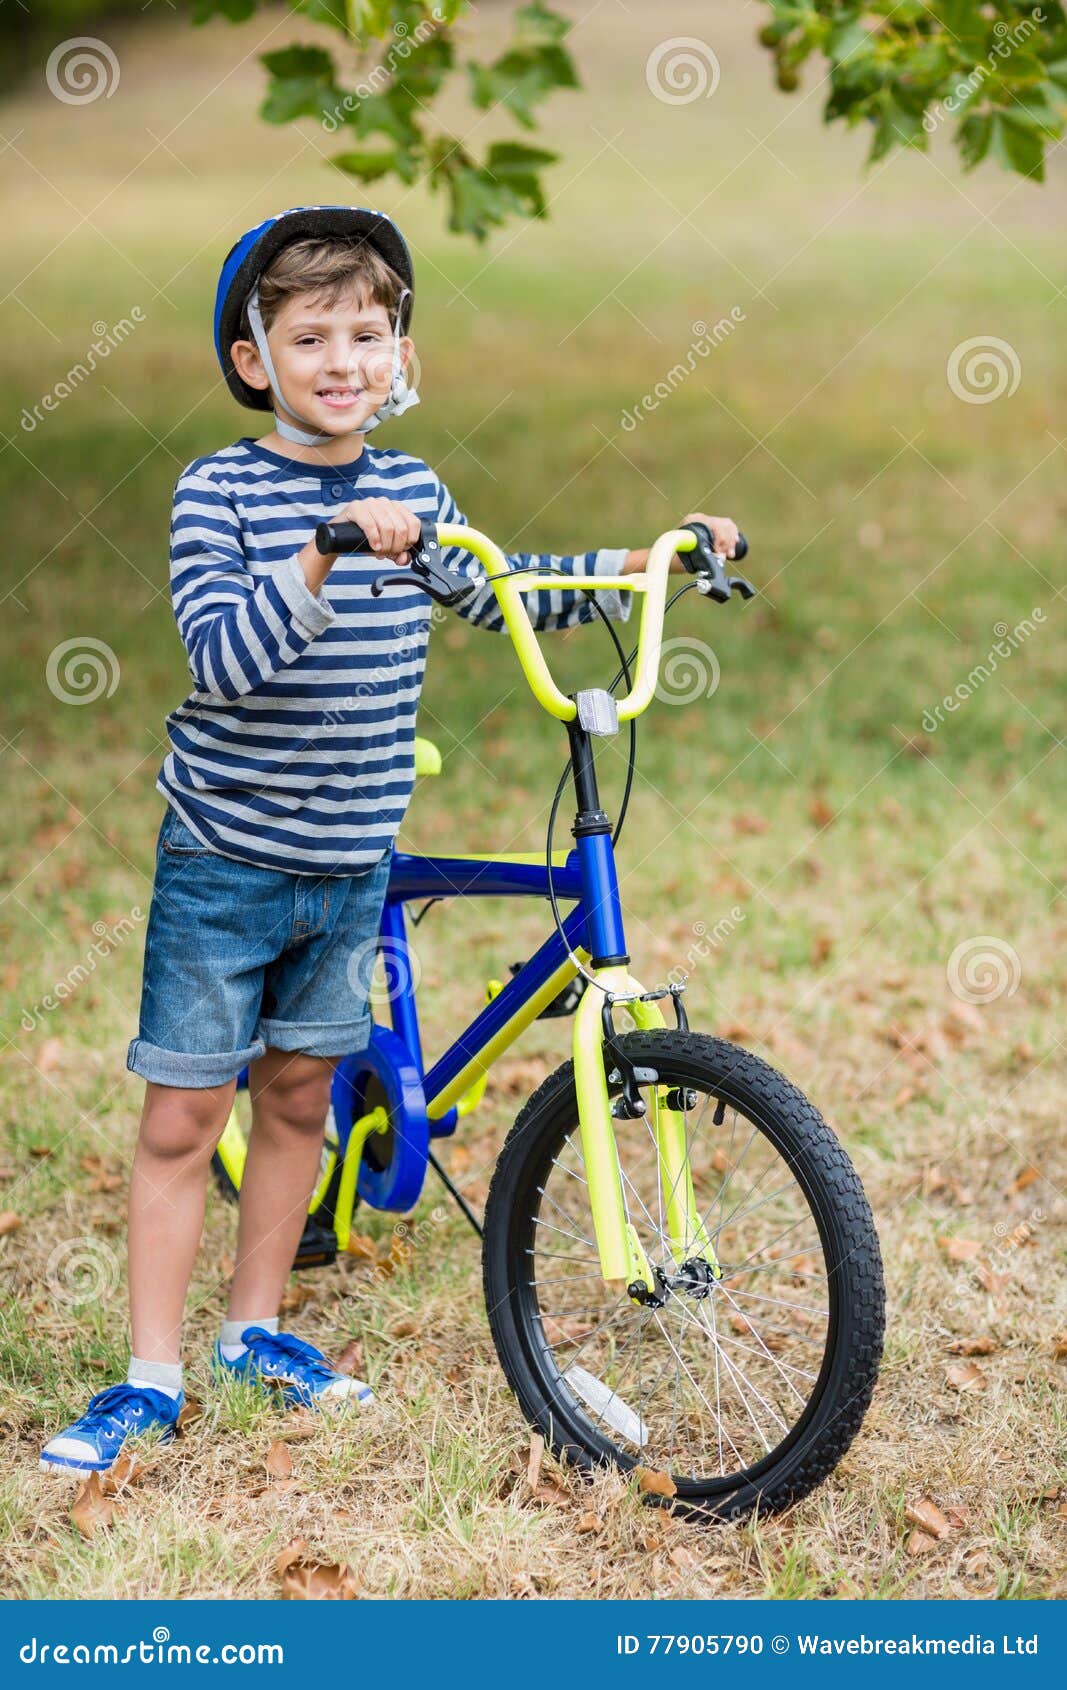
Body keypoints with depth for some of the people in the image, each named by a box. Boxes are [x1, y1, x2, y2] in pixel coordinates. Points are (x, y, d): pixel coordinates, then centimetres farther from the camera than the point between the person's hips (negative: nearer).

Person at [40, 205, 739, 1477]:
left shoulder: (409, 490, 3)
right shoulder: (219, 490, -13)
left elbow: (496, 595, 17)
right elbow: (222, 655, -25)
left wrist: (646, 564, 9)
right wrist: (323, 559, -39)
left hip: (349, 865, 5)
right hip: (225, 859, -5)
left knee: (297, 1098, 15)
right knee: (182, 1119, 1)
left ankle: (255, 1330, 31)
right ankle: (150, 1375, 11)